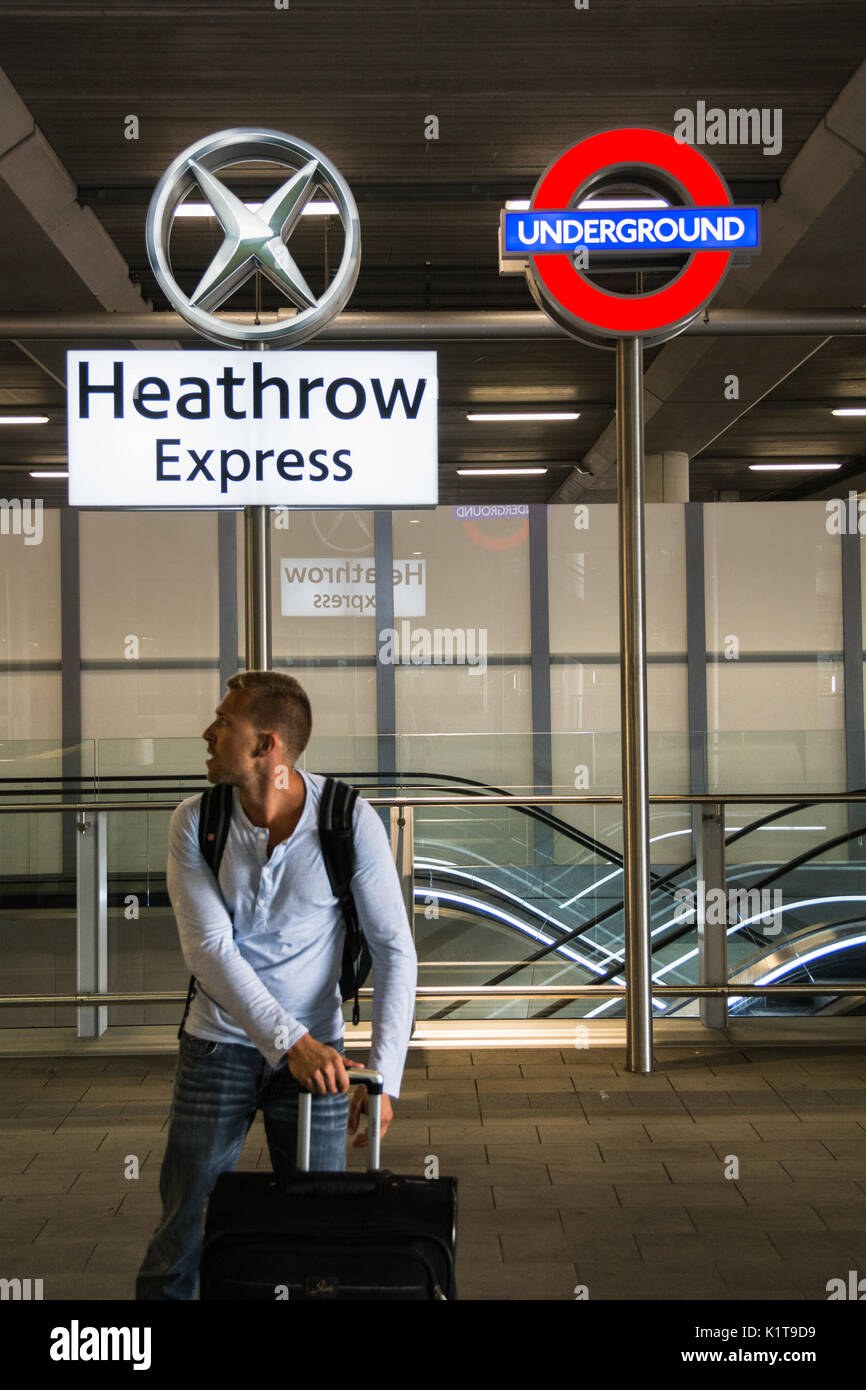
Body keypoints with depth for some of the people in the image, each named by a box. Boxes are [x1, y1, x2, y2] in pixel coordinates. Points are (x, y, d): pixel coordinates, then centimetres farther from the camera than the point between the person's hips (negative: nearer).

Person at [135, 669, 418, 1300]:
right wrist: (289, 1041, -27)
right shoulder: (195, 822, -8)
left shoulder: (350, 821, -13)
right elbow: (207, 947, -16)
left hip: (316, 1050, -1)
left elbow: (395, 951, -12)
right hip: (220, 1043, 1)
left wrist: (384, 1075, -21)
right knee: (181, 1234, 6)